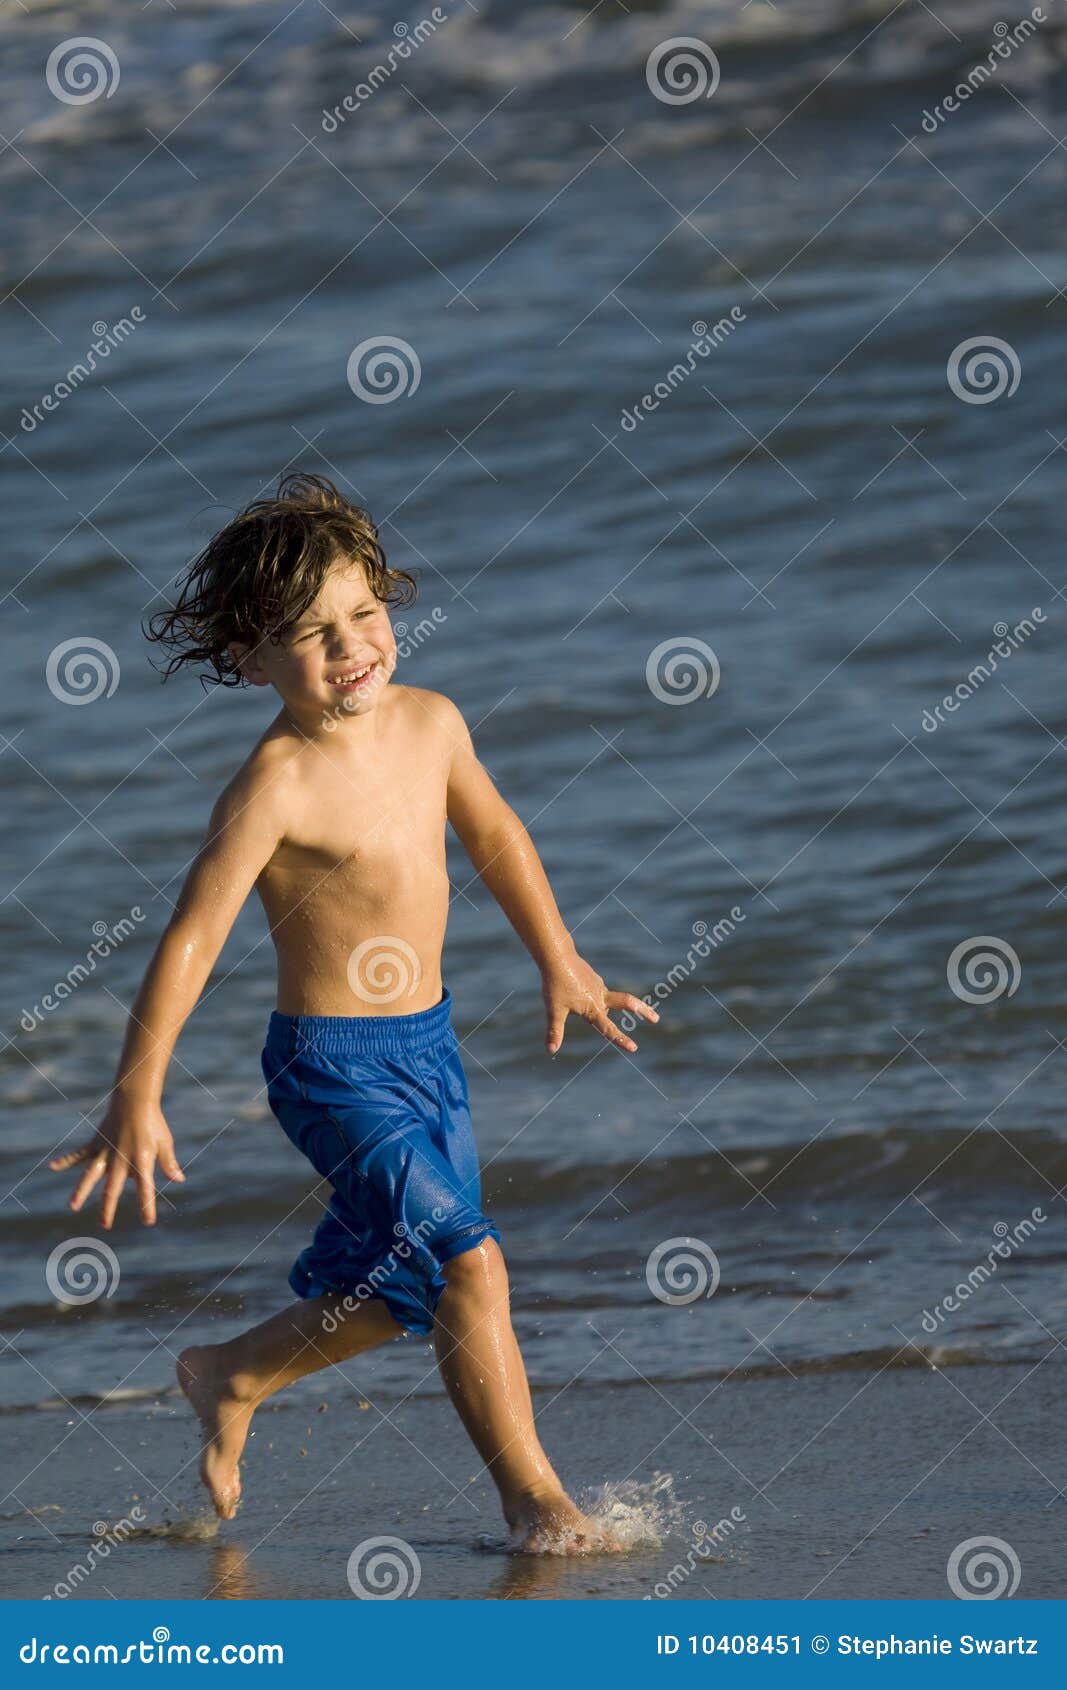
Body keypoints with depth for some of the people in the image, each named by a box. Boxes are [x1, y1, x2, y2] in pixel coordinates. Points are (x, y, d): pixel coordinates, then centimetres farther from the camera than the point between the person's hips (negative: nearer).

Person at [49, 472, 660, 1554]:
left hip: (427, 1039, 8)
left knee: (401, 1284, 18)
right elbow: (191, 939, -23)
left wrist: (558, 962, 27)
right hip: (333, 1063, -8)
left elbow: (492, 835, 19)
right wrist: (137, 1096, -27)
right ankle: (532, 1497, 1)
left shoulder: (430, 723, -1)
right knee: (465, 1260, -12)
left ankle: (231, 1379, 41)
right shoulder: (277, 784, -21)